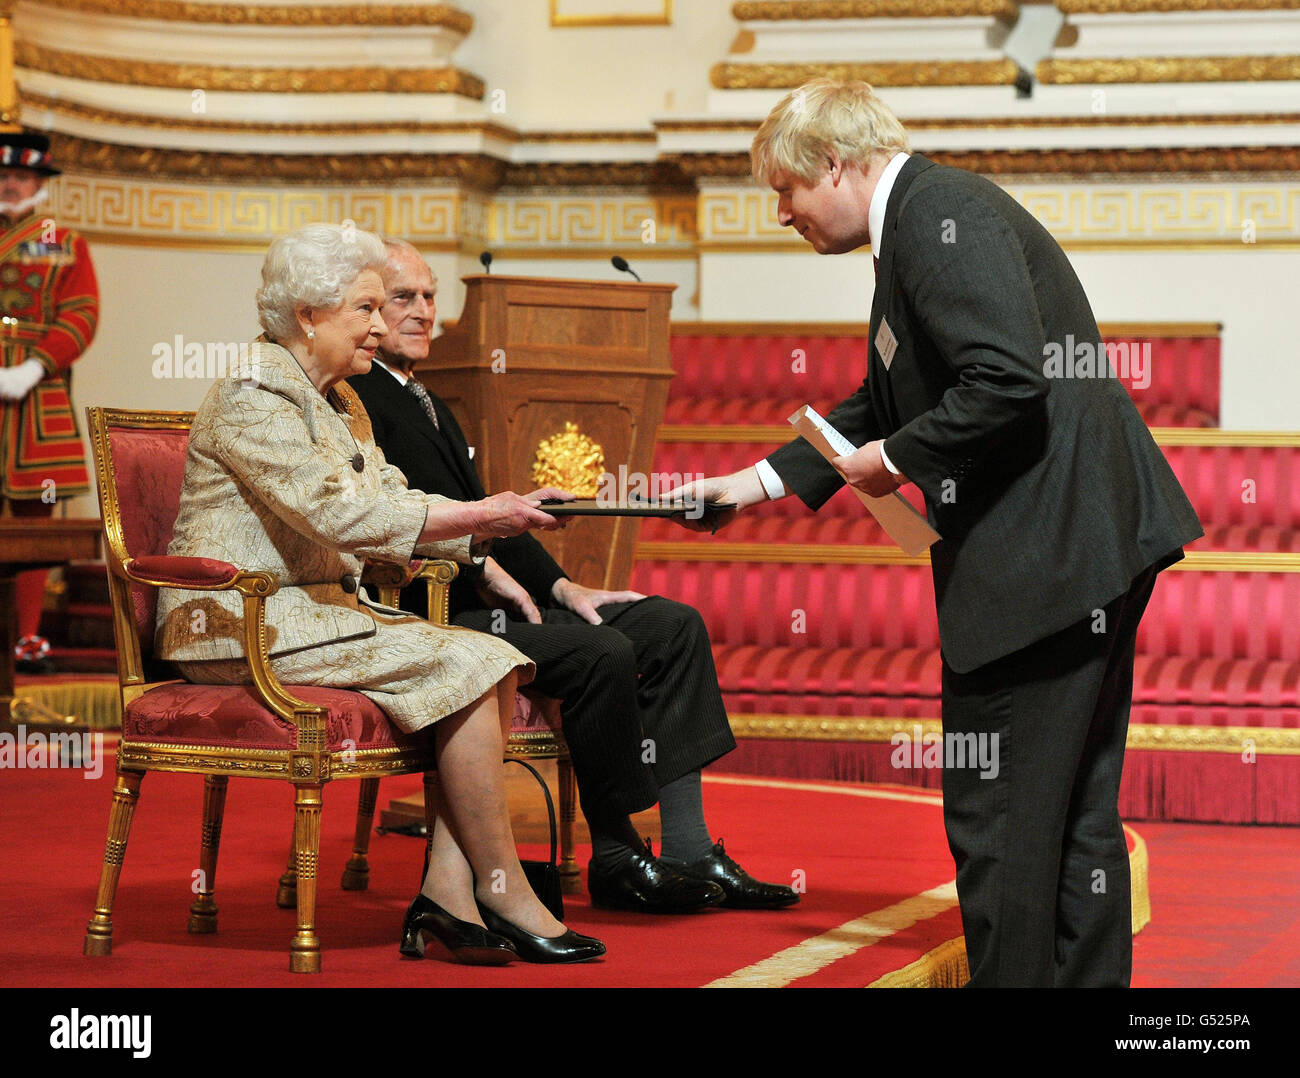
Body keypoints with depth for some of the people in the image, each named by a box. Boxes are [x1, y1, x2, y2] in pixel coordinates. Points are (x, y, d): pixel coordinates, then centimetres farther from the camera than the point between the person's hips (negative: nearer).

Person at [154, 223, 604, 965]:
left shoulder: (341, 404, 19)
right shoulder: (253, 397, -12)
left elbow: (393, 505, 12)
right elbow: (342, 513, -22)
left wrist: (500, 517, -4)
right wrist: (480, 516, -20)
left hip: (313, 610, 9)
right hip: (241, 623, -9)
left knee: (493, 663, -12)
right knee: (461, 664, -21)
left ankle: (447, 888, -18)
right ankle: (502, 890, -13)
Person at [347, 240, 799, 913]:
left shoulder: (431, 408, 24)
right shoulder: (352, 399, -7)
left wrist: (560, 586, 8)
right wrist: (483, 567, -16)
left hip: (478, 593, 10)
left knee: (673, 626, -1)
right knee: (603, 651, -27)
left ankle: (689, 851, -7)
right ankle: (615, 858, -12)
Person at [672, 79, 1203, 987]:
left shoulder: (939, 211, -13)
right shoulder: (923, 218, 20)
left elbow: (1009, 383, -25)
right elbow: (885, 404, 30)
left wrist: (897, 458, -10)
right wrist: (758, 481, 29)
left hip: (1045, 552, -11)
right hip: (1086, 540, 11)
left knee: (998, 816, -3)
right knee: (1075, 813, 16)